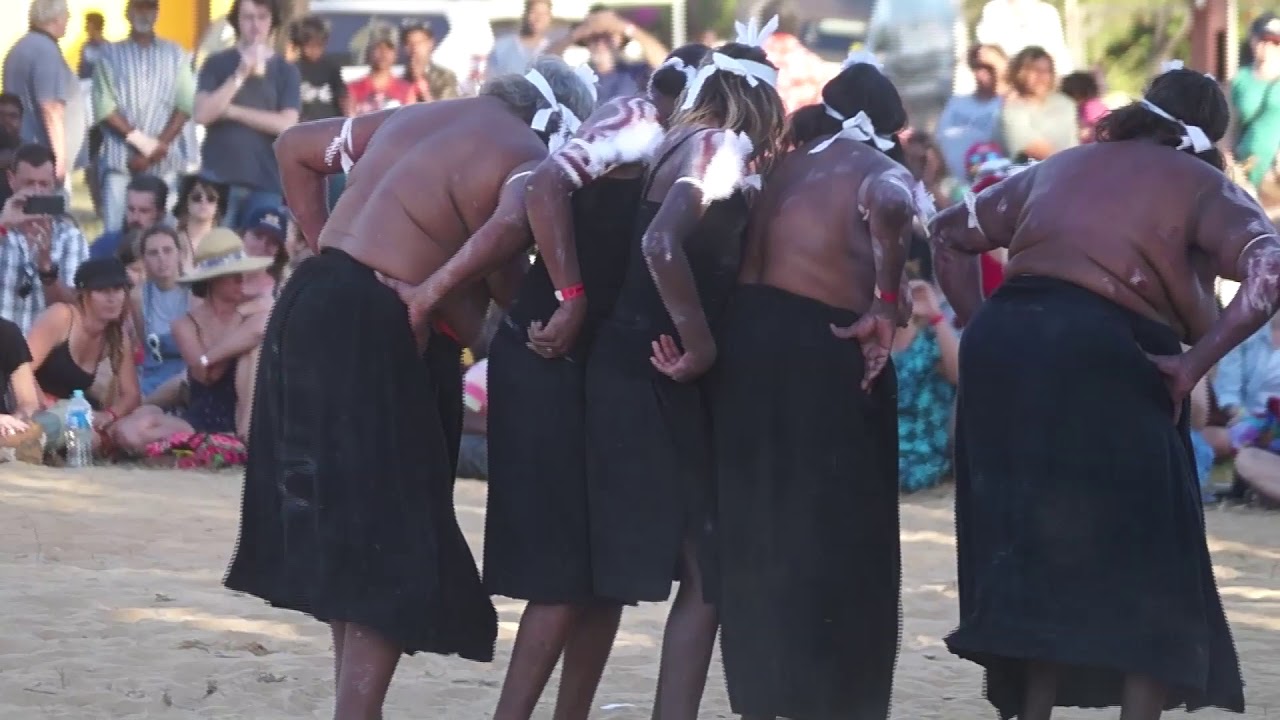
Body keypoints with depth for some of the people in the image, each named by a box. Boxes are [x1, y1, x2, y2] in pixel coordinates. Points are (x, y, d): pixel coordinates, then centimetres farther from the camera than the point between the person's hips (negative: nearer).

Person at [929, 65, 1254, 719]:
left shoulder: (1061, 168, 26)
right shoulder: (1203, 185, 9)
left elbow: (950, 233, 31)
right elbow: (1269, 272, -9)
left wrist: (982, 327, 21)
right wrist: (1195, 363, -9)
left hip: (1000, 346, 5)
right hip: (1103, 357, -5)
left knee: (1035, 549, 14)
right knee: (1146, 564, 4)